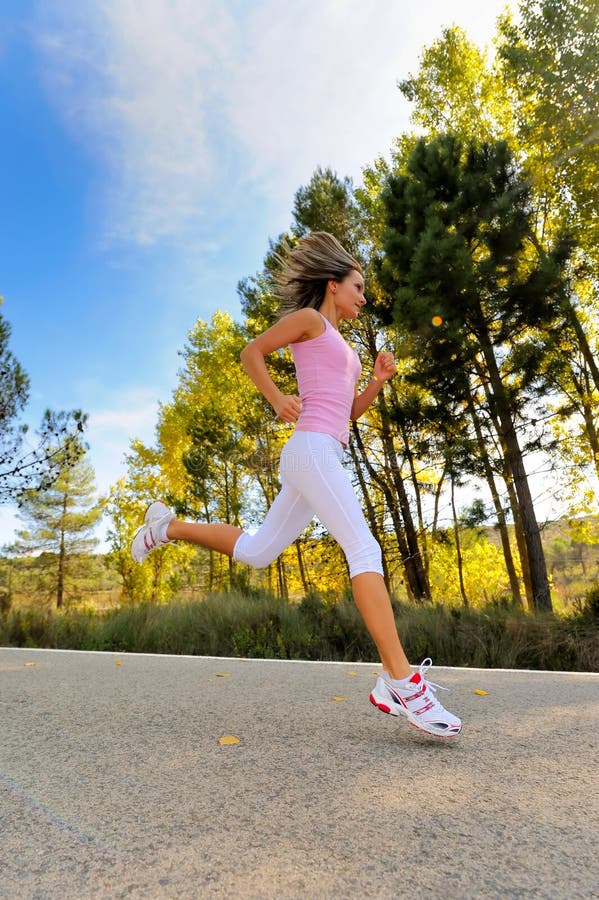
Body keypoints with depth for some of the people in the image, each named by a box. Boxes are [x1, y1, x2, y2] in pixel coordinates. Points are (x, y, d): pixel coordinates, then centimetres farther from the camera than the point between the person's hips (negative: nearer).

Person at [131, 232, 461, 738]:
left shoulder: (339, 345, 28)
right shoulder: (309, 318, 6)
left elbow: (349, 412, 27)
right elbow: (252, 352, 5)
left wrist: (378, 381, 12)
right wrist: (277, 398, -7)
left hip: (326, 454, 10)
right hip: (311, 447, -10)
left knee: (256, 552, 12)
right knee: (365, 549, -19)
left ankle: (169, 526, 26)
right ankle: (401, 682, -20)